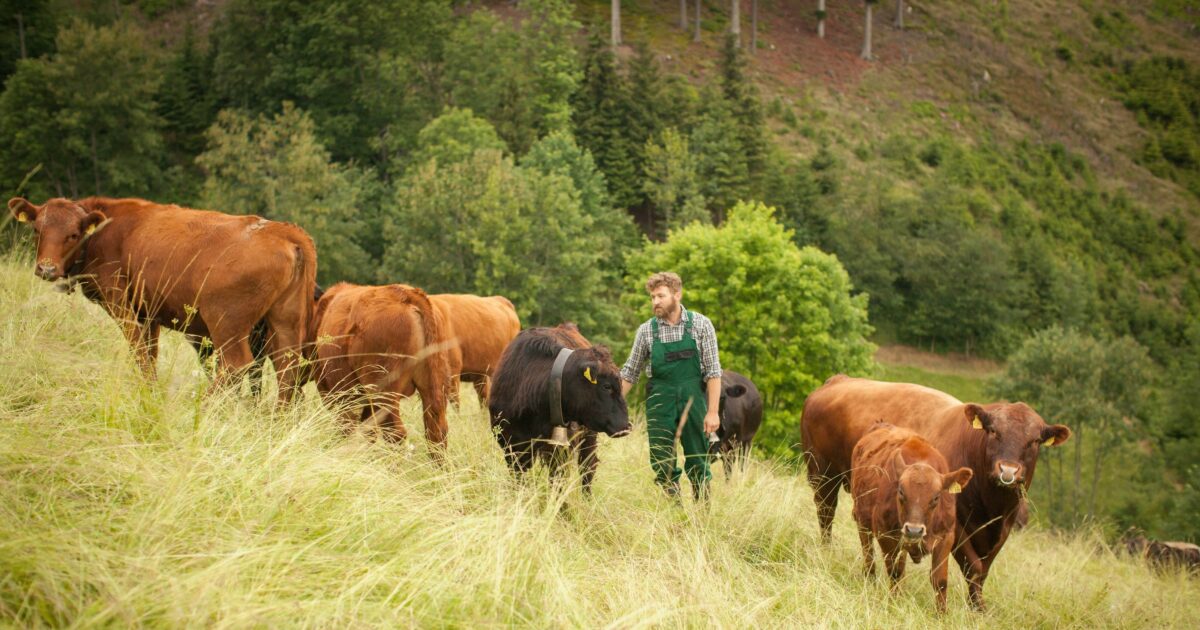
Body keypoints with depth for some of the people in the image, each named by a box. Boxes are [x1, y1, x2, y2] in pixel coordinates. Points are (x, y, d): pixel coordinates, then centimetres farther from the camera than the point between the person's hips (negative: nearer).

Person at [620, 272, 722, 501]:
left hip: (693, 400, -2)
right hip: (659, 404, 2)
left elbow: (713, 371, -5)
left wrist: (712, 412, -11)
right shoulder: (646, 331, 2)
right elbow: (630, 373, 9)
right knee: (663, 466, 2)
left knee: (697, 464, 4)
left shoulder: (700, 325, -3)